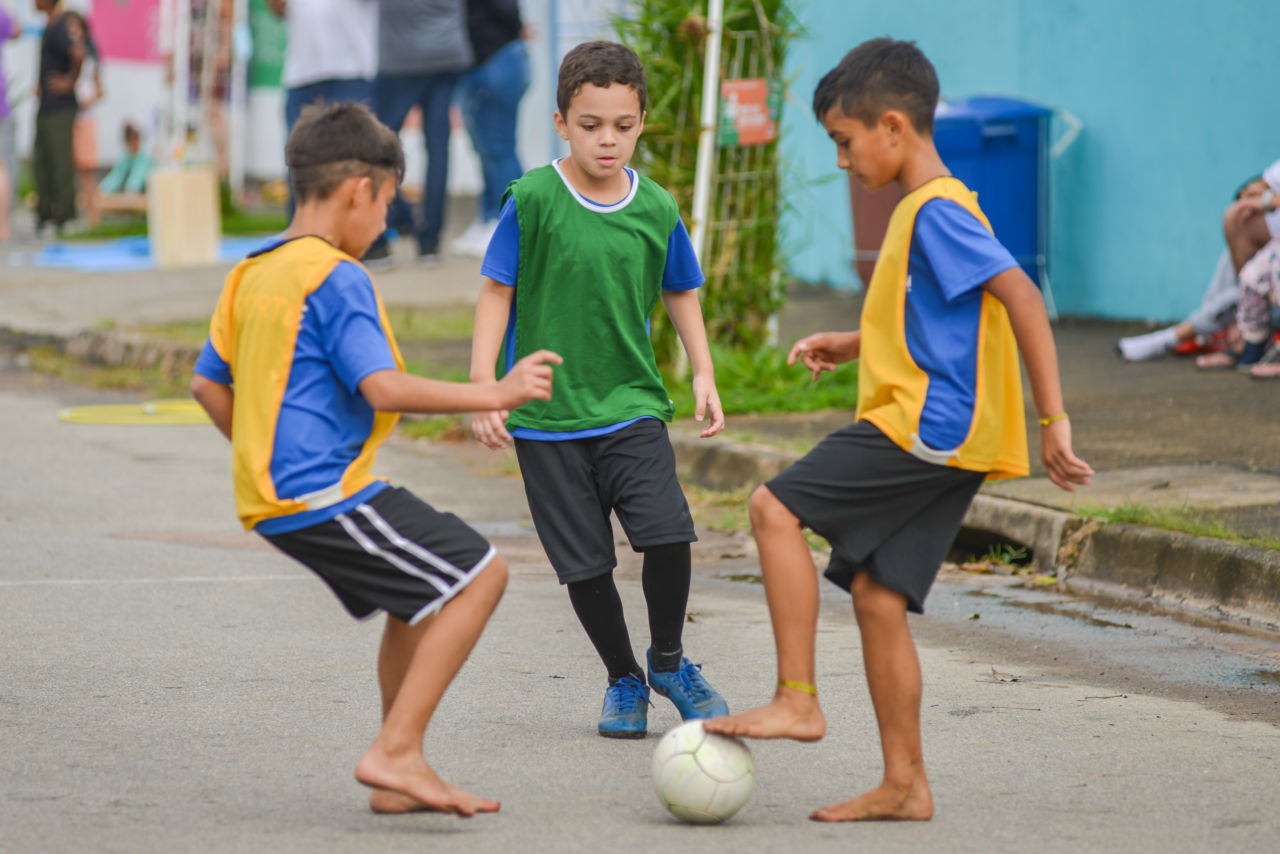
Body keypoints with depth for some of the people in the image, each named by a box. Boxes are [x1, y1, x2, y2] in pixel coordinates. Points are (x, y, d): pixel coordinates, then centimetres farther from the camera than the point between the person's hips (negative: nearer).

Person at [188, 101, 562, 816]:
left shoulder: (251, 275, 14)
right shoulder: (336, 278, -13)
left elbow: (209, 384, 20)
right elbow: (383, 388, -21)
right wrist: (493, 394, -17)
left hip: (275, 498, 10)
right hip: (326, 494, -10)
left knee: (429, 593, 22)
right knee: (479, 574, -8)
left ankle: (403, 779, 21)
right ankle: (395, 752, -12)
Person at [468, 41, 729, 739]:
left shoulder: (655, 209, 1)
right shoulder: (533, 199, -8)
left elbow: (680, 292, 16)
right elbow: (496, 292, -3)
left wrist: (703, 376, 10)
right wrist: (484, 388, -9)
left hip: (631, 405, 2)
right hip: (546, 413, -1)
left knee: (668, 531, -15)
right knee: (585, 563, 1)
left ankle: (668, 661, 9)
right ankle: (623, 680, 23)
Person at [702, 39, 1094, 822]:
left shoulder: (936, 211, -14)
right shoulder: (925, 209, 18)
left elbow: (1019, 295, -23)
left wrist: (1054, 419, -25)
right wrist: (854, 344, 20)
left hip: (929, 427, -10)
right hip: (940, 437, 10)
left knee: (777, 510, -13)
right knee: (877, 594, 8)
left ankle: (797, 700, -12)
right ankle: (905, 784, 10)